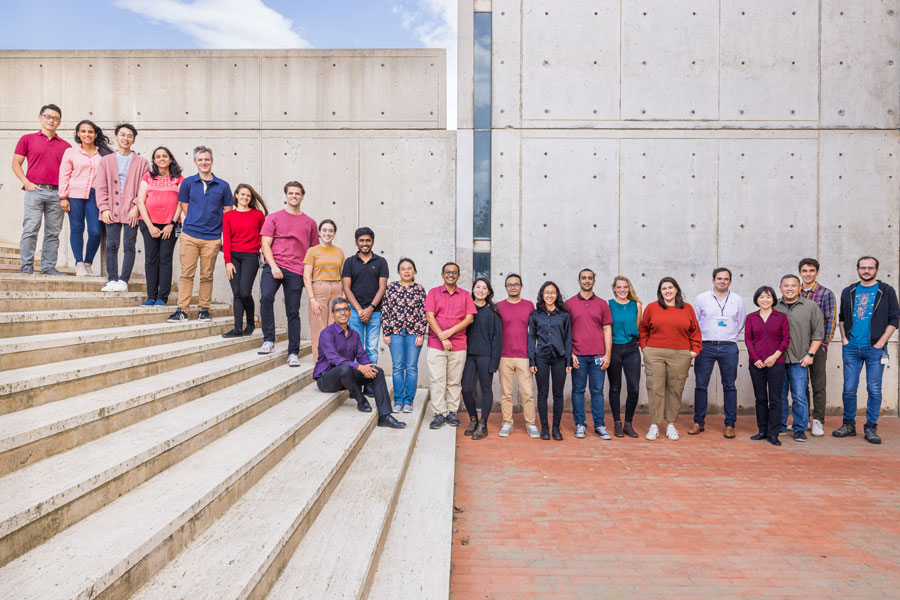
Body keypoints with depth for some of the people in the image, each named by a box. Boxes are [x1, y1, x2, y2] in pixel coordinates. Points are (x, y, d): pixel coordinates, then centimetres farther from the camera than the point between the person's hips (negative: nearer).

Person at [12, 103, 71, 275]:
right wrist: (26, 182, -6)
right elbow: (16, 164, 8)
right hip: (35, 190, -2)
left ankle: (49, 267, 8)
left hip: (57, 193, 2)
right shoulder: (28, 139, 11)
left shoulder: (65, 146, 15)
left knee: (53, 232, 3)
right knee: (30, 229, -6)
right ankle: (26, 266, 0)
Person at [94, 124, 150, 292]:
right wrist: (104, 208, -3)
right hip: (112, 211, 2)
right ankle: (112, 280, 5)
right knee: (112, 245, 1)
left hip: (131, 212, -2)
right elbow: (101, 187, 8)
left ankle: (123, 280, 1)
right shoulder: (106, 160, 13)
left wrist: (136, 207, -10)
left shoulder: (142, 162, 7)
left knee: (129, 246, -2)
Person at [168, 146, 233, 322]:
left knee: (207, 276, 6)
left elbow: (228, 212, 10)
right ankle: (182, 310, 2)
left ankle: (204, 310, 14)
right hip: (189, 236, 0)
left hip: (212, 238, 0)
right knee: (186, 274, -1)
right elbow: (184, 208, 11)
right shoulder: (187, 182, 7)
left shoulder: (223, 185, 7)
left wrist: (224, 234, 3)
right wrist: (193, 224, 5)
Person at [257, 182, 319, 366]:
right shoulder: (274, 218, 9)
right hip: (273, 266, -1)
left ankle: (293, 353, 9)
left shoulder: (310, 223, 13)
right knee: (266, 297, -25)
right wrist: (273, 266, -12)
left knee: (293, 312, 2)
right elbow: (266, 244, 2)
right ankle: (269, 341, -13)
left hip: (296, 271, 1)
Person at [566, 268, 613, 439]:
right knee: (578, 390, 4)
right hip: (578, 355, -1)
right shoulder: (569, 303, 5)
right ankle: (579, 425, 13)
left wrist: (607, 354, 0)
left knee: (597, 391, 4)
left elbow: (607, 330, 7)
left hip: (598, 355, 1)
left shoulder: (602, 303, 9)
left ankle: (599, 426, 12)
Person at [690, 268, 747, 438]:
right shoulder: (701, 298, 5)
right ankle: (699, 422, 10)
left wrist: (730, 337, 11)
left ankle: (730, 425, 11)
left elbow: (741, 323, 16)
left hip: (729, 348, 1)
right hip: (705, 346, -1)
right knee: (700, 385, 1)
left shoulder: (738, 300, 8)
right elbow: (693, 323, 10)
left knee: (729, 386, 3)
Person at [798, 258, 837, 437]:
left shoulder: (826, 293, -1)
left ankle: (818, 421, 7)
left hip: (817, 345, -3)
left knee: (818, 385, 0)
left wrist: (824, 344, -9)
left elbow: (831, 320, -3)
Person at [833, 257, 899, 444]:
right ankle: (849, 424, 15)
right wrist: (844, 339, 4)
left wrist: (880, 343, -7)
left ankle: (871, 427, 11)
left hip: (875, 349, -2)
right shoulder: (848, 292, 11)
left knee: (874, 390, 1)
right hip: (851, 348, 2)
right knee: (849, 388, 4)